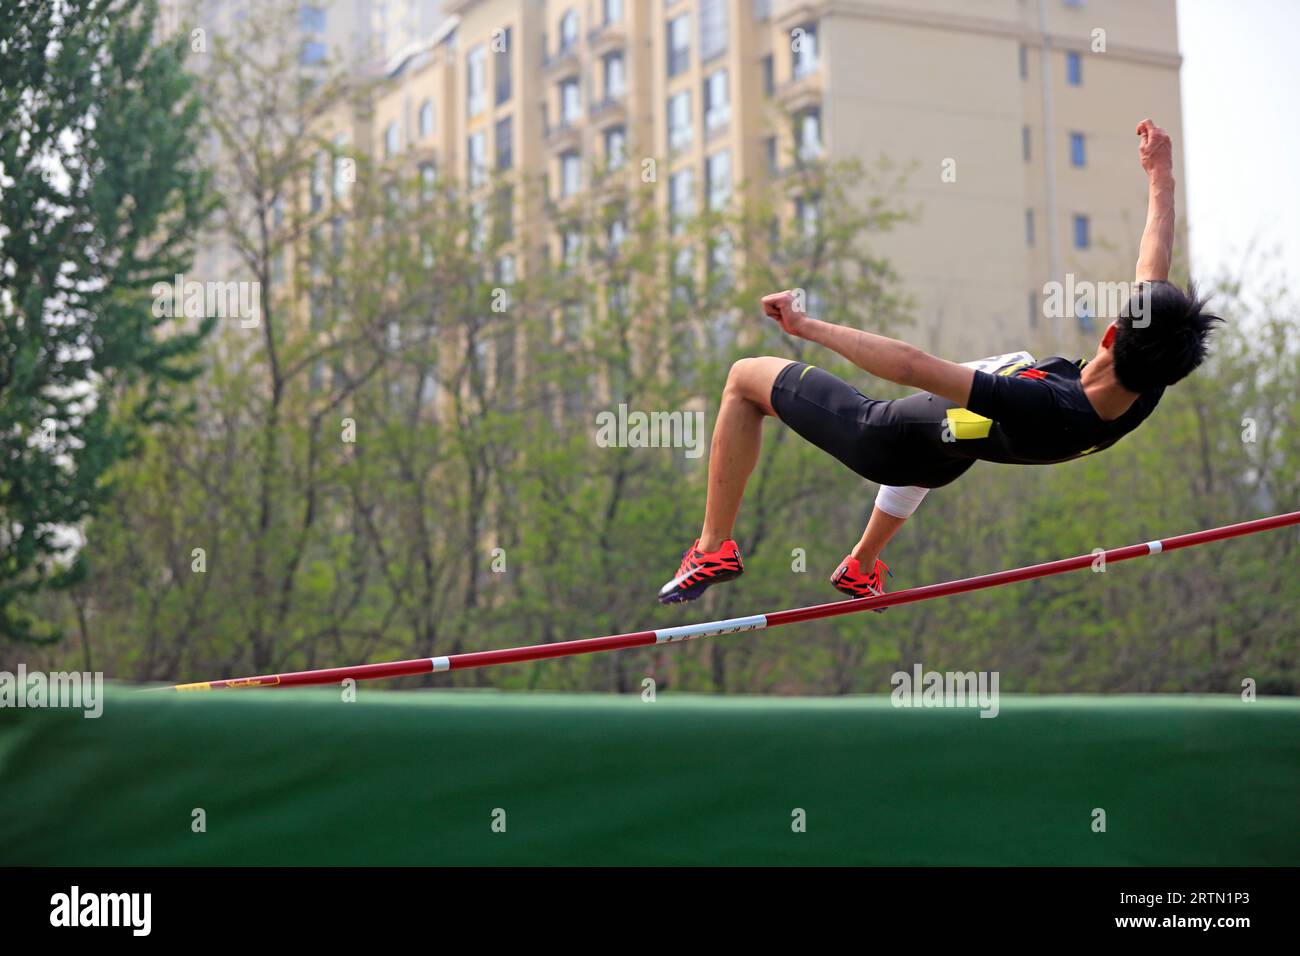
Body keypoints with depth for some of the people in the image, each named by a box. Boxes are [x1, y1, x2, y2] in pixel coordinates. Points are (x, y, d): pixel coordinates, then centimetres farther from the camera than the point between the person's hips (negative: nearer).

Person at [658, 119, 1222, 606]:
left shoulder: (1038, 408, -47)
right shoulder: (1147, 395, -25)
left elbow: (909, 366, -43)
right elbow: (1154, 269, -10)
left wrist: (808, 326, -33)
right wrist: (1161, 178, 3)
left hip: (881, 442, -7)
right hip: (947, 459, 7)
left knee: (746, 377, 10)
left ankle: (713, 549, 16)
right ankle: (861, 570, 59)